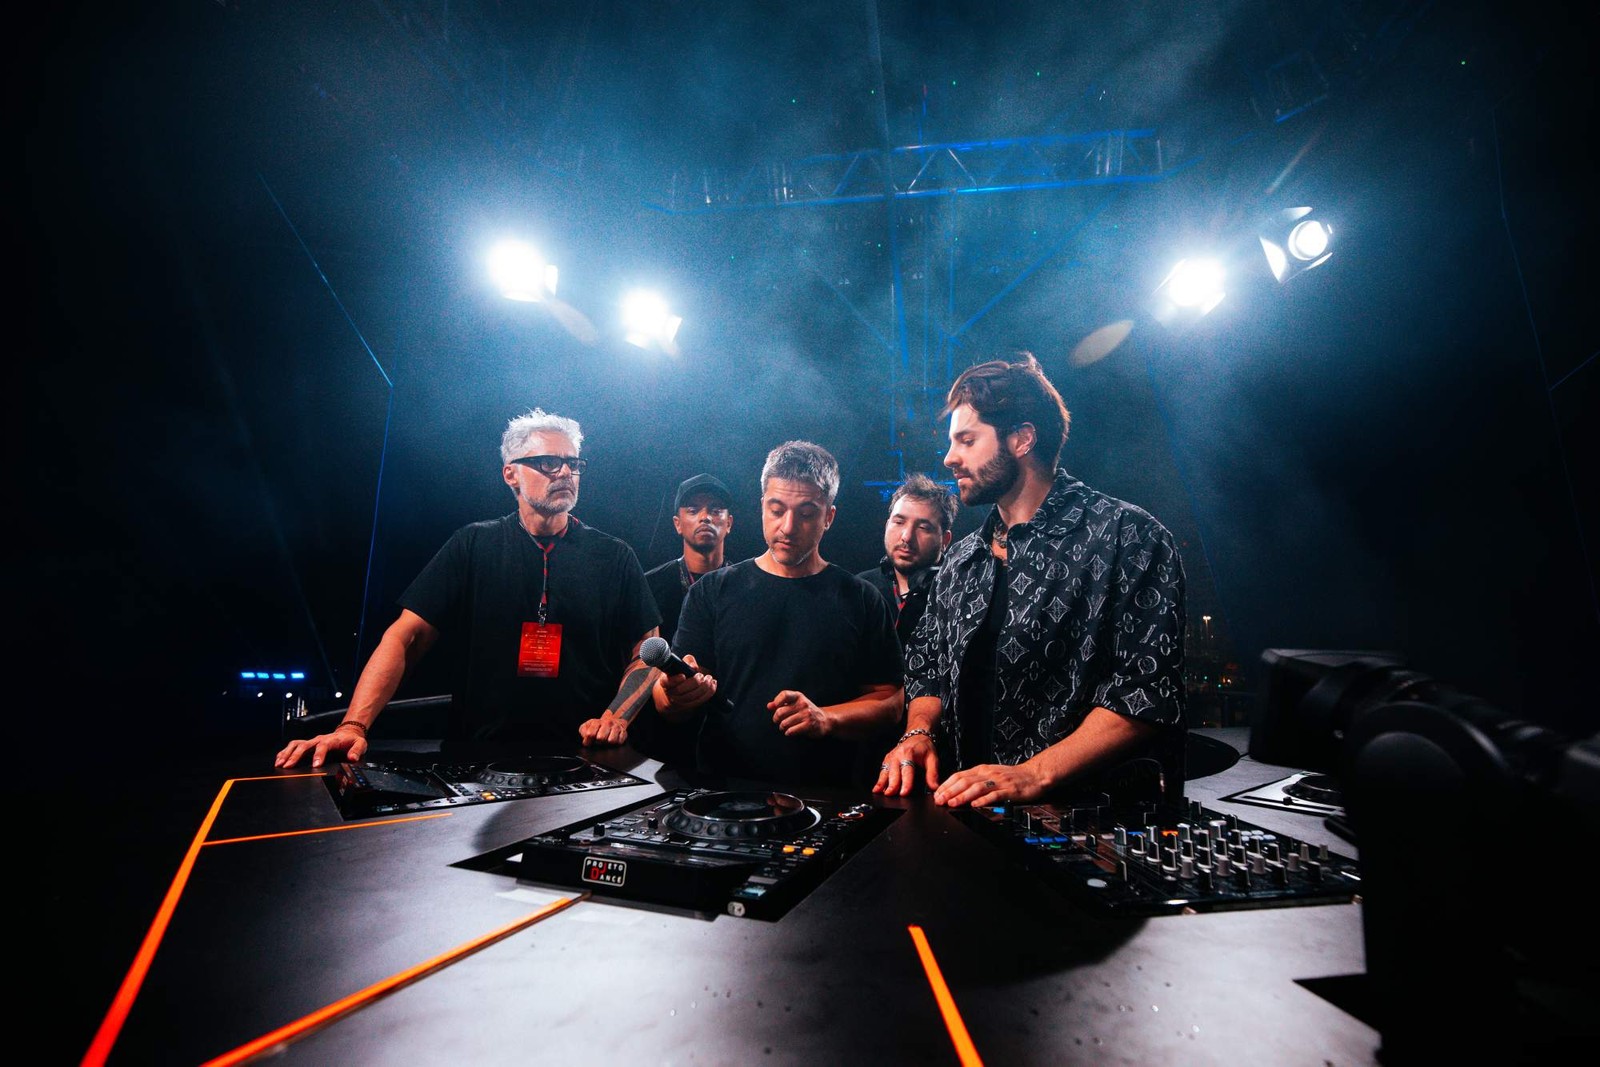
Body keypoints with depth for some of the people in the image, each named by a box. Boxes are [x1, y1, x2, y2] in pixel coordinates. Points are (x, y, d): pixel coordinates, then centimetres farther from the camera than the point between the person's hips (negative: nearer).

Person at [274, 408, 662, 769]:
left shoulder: (615, 557, 5)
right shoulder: (473, 545, 6)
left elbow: (647, 653, 7)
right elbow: (405, 636, 0)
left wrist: (616, 717, -10)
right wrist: (353, 727, -12)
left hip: (582, 761, -1)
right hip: (478, 761, 1)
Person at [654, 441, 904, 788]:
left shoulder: (861, 600, 7)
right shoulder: (712, 592, 8)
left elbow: (889, 701, 6)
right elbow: (667, 704, 4)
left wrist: (827, 719, -10)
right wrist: (675, 694, -18)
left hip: (829, 794, -2)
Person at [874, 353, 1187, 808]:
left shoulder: (1126, 535, -5)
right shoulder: (961, 560, 15)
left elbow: (1148, 691, -12)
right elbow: (927, 668, 19)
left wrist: (1034, 775, -19)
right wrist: (918, 735, 0)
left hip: (1088, 815, -4)